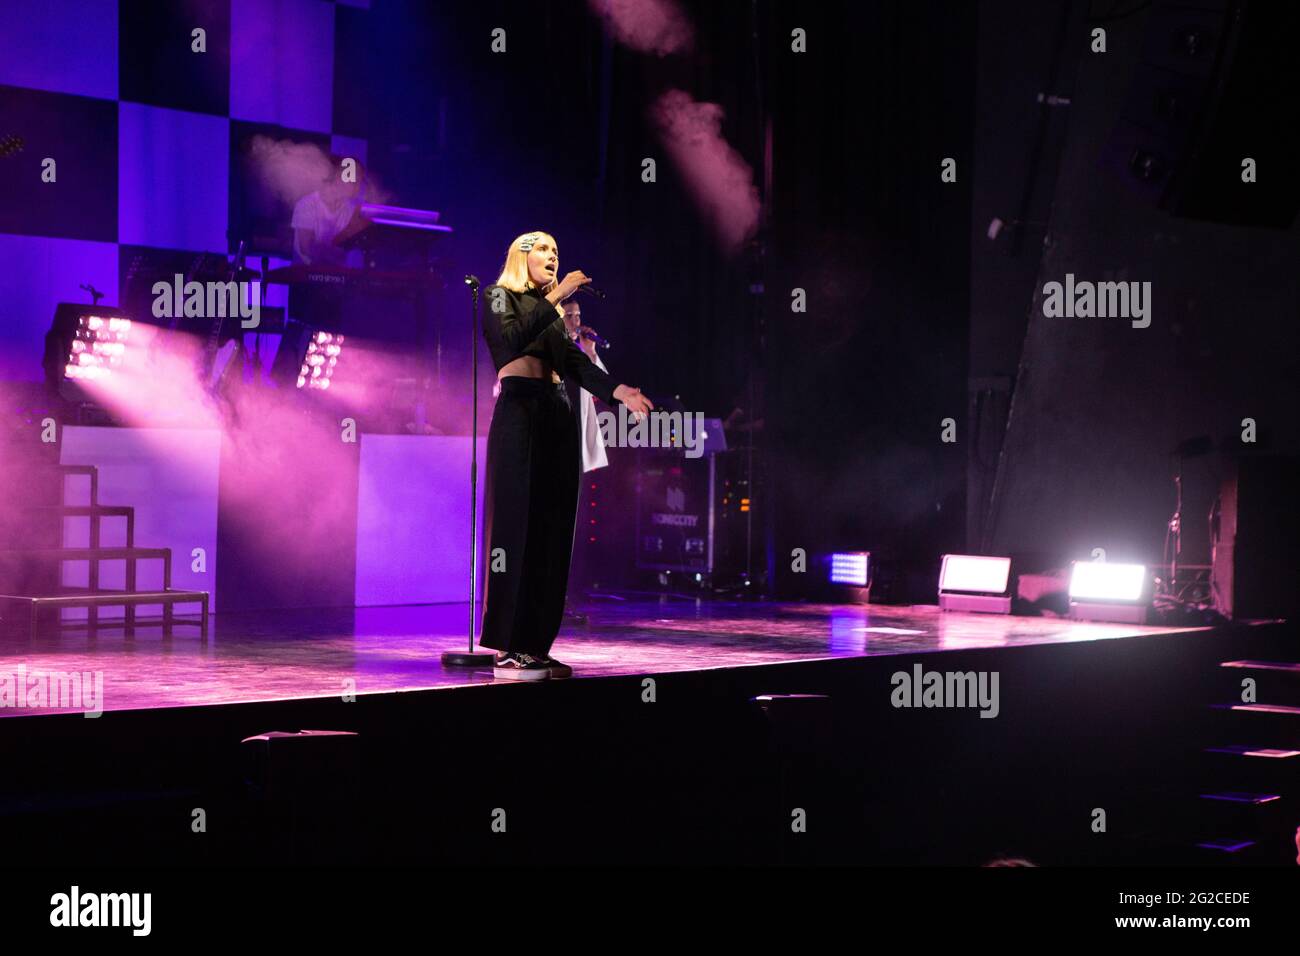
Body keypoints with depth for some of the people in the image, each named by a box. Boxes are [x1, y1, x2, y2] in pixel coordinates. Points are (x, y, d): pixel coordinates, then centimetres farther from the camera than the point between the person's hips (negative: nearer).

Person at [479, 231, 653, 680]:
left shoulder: (552, 311, 23)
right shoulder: (500, 296, 5)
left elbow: (575, 363, 11)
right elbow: (513, 339, -14)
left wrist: (617, 390, -3)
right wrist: (555, 298, -15)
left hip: (558, 415, 7)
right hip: (519, 411, -7)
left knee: (552, 530, 2)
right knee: (518, 525, -10)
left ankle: (535, 644, 3)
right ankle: (509, 651, -11)